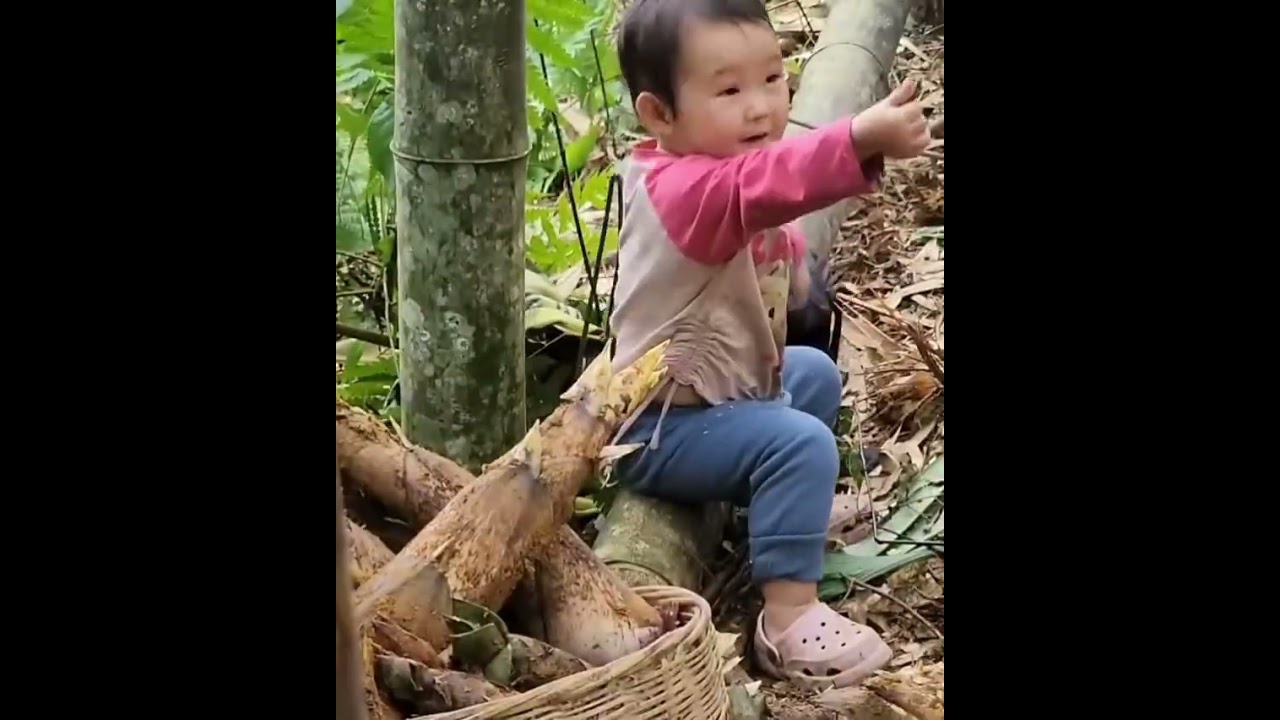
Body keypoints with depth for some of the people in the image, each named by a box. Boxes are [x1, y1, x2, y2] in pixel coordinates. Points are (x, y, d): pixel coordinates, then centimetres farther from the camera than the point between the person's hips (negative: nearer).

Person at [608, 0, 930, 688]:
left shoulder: (718, 175, 2)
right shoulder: (683, 189, -30)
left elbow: (768, 234, 24)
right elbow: (767, 184, -53)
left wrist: (787, 257, 4)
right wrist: (861, 139, -66)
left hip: (727, 384, 11)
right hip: (663, 426, -11)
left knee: (815, 373, 29)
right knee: (801, 444, -29)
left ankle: (786, 503, 39)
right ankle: (790, 619, -28)